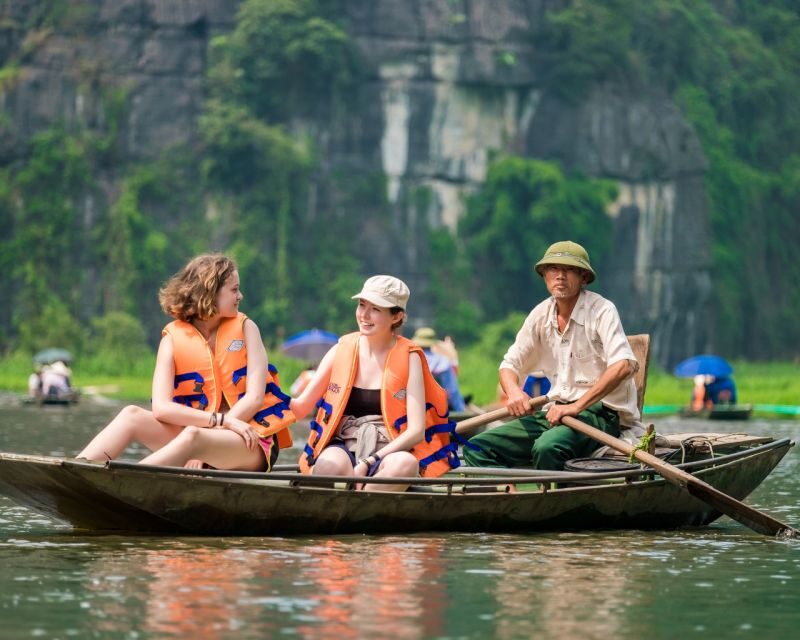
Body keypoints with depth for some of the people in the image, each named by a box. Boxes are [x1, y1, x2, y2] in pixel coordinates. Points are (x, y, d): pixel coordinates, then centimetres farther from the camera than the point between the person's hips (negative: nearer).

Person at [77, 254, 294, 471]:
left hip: (249, 444, -2)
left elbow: (255, 397, -6)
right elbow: (161, 407, -11)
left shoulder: (244, 328, 4)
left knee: (192, 436, -34)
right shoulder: (174, 337, 2)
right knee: (132, 415, -19)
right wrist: (222, 420, -22)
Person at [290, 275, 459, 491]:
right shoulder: (342, 350, 7)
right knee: (330, 465, -37)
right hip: (343, 447, 1)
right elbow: (300, 407, 4)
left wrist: (368, 462, -20)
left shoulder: (408, 358, 1)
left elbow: (416, 431, -8)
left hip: (389, 451, -1)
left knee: (406, 464, -38)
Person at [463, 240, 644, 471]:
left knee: (547, 447, -39)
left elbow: (624, 366, -23)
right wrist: (514, 392, -9)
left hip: (601, 414, -7)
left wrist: (576, 407, -27)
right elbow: (509, 364, 16)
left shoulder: (602, 311, -9)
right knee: (477, 448, -11)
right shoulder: (541, 314, 10)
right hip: (554, 412, 7)